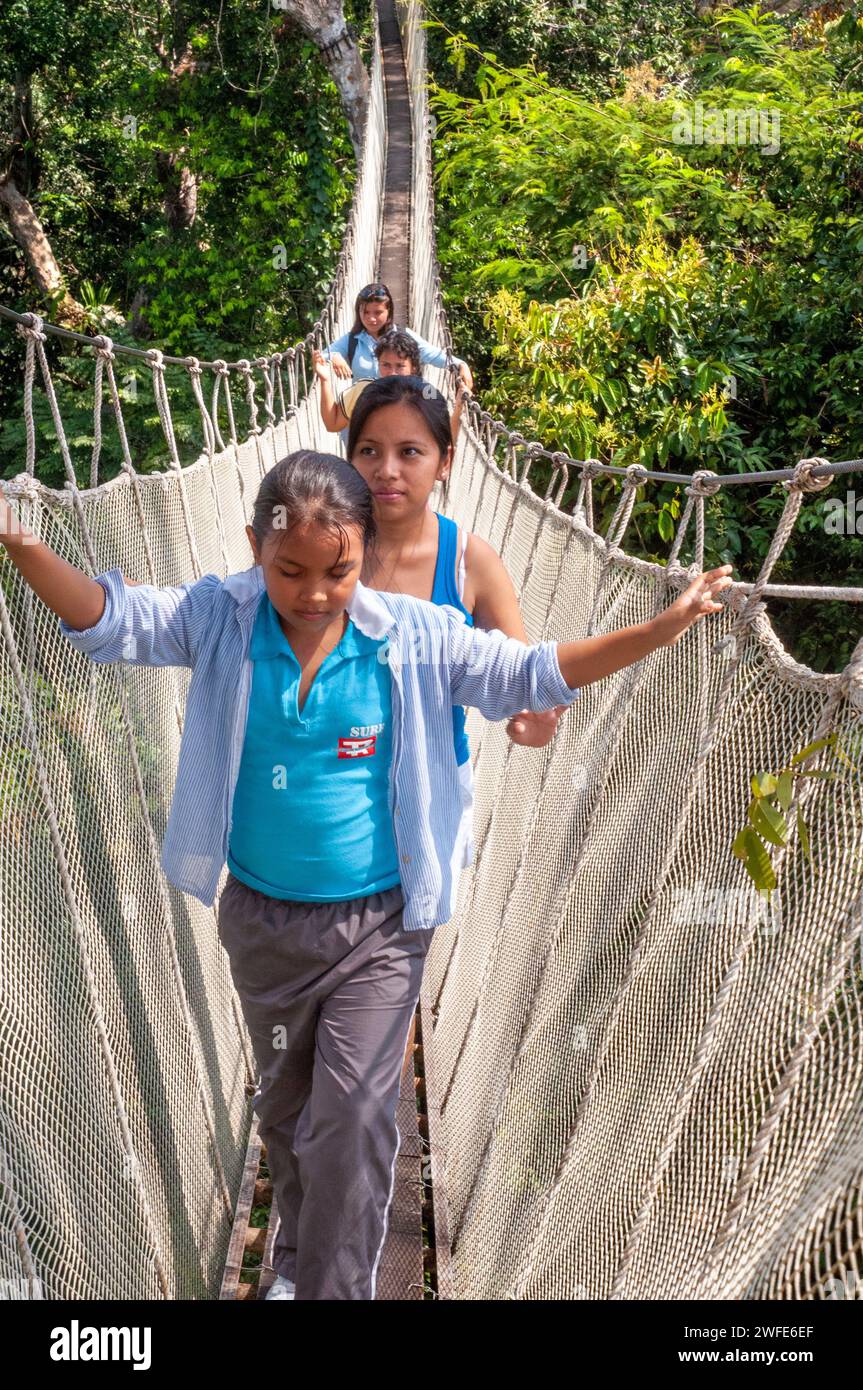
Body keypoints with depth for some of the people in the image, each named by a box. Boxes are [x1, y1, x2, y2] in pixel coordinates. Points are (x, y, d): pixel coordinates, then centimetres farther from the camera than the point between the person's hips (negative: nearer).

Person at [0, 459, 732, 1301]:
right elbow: (108, 621, -12)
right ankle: (300, 1254, 49)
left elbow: (532, 674, -10)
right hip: (262, 919, 3)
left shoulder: (416, 636, -12)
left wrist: (659, 630, -19)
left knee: (353, 1113, -5)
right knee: (285, 1101, 23)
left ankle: (334, 1285, 17)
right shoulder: (219, 621, -9)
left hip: (378, 924, -2)